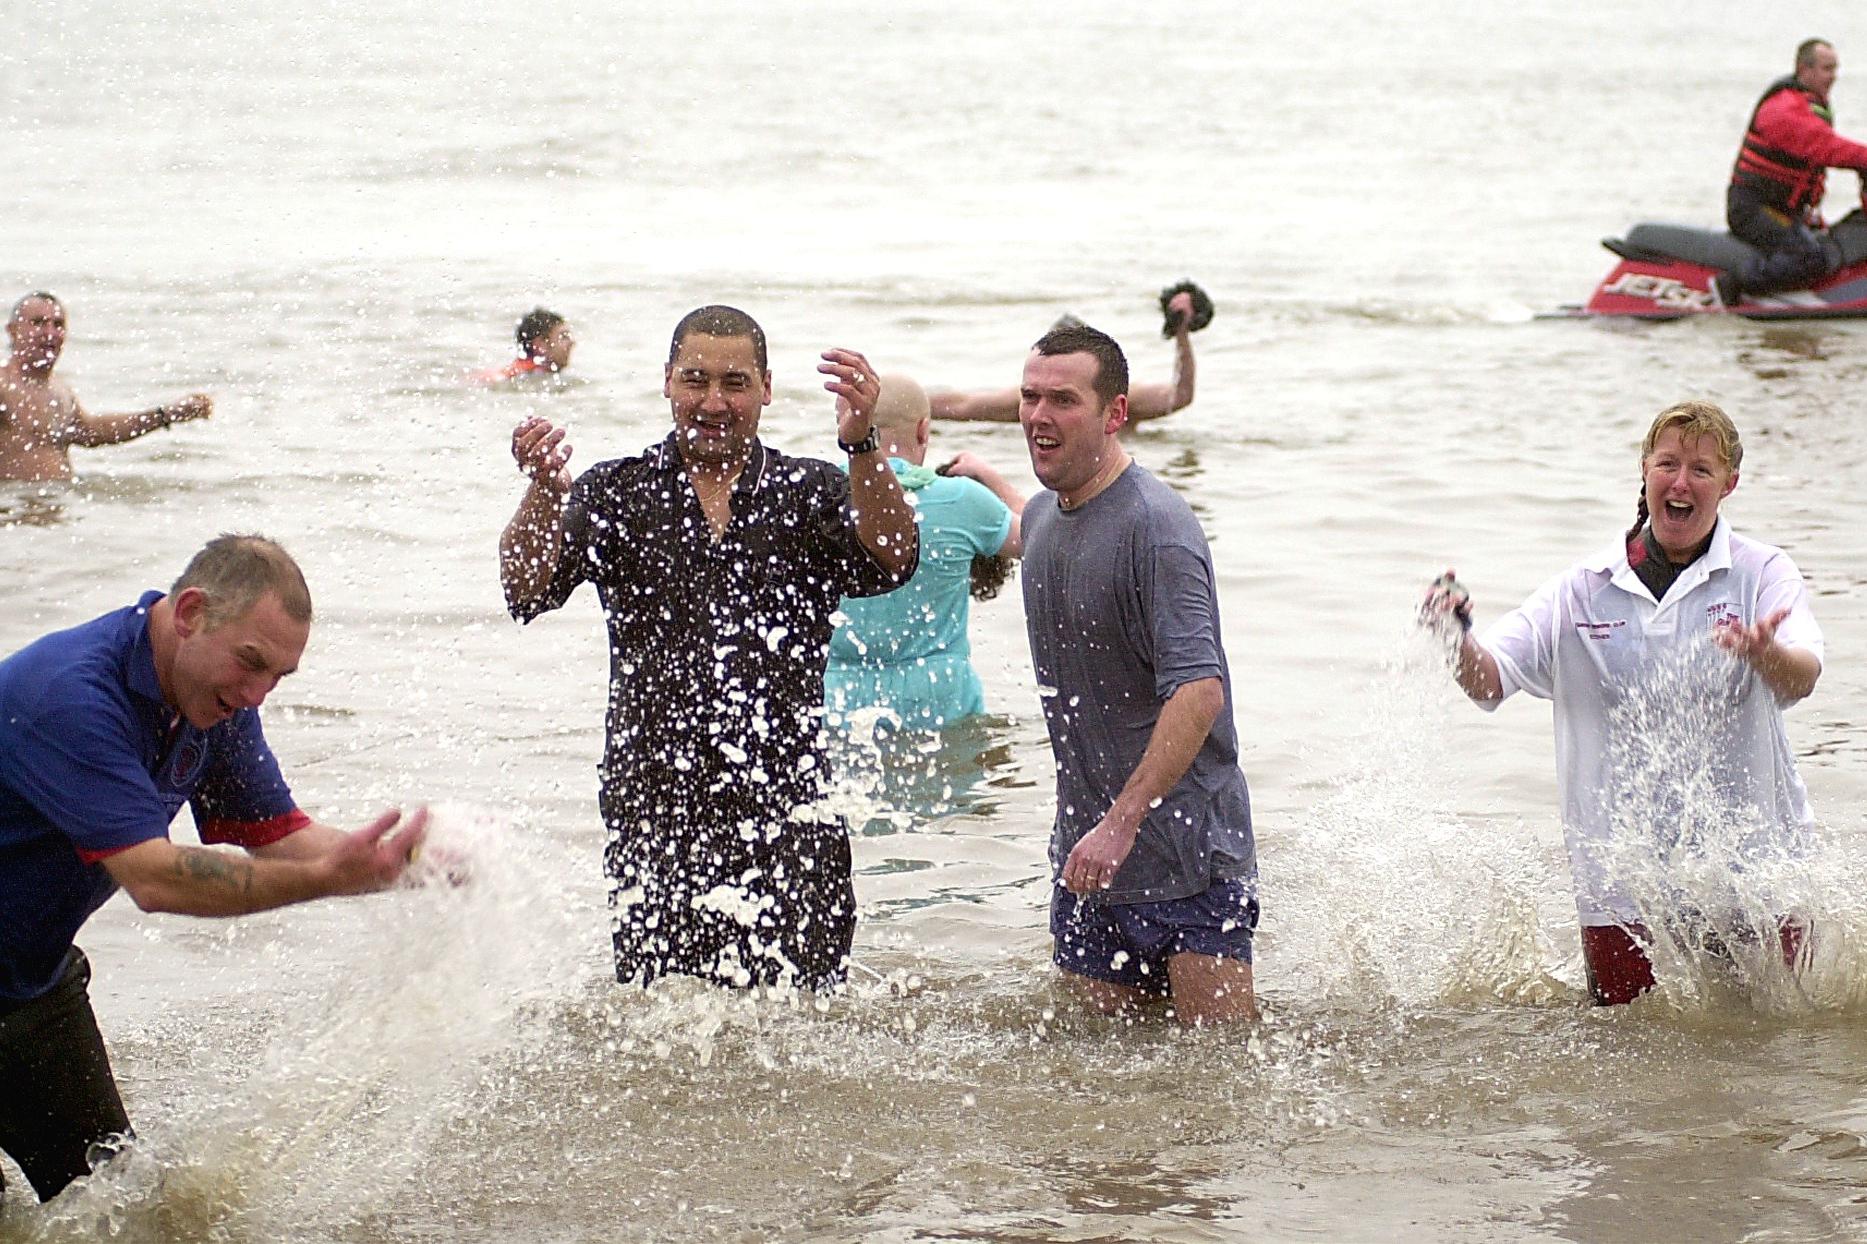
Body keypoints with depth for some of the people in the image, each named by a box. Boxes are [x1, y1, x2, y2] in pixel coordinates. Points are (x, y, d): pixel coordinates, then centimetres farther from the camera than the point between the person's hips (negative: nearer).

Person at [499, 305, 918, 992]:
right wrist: (544, 491, -27)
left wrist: (863, 447, -28)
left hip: (783, 811, 0)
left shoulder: (811, 492, 7)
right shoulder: (615, 492, 8)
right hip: (653, 815, 1)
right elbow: (526, 589, -6)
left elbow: (890, 563, -11)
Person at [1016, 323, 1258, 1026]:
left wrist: (1121, 822, -31)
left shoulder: (1155, 525, -17)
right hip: (1086, 851, 8)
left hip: (1187, 853, -8)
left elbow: (1200, 690, -27)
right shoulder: (1041, 517, 11)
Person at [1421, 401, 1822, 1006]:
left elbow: (1800, 679, -19)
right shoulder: (1585, 589, 5)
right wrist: (1458, 639, -23)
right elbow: (1490, 679, -1)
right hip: (1622, 876, 1)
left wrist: (1767, 653, -43)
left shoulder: (1763, 574, -2)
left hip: (1748, 867, -1)